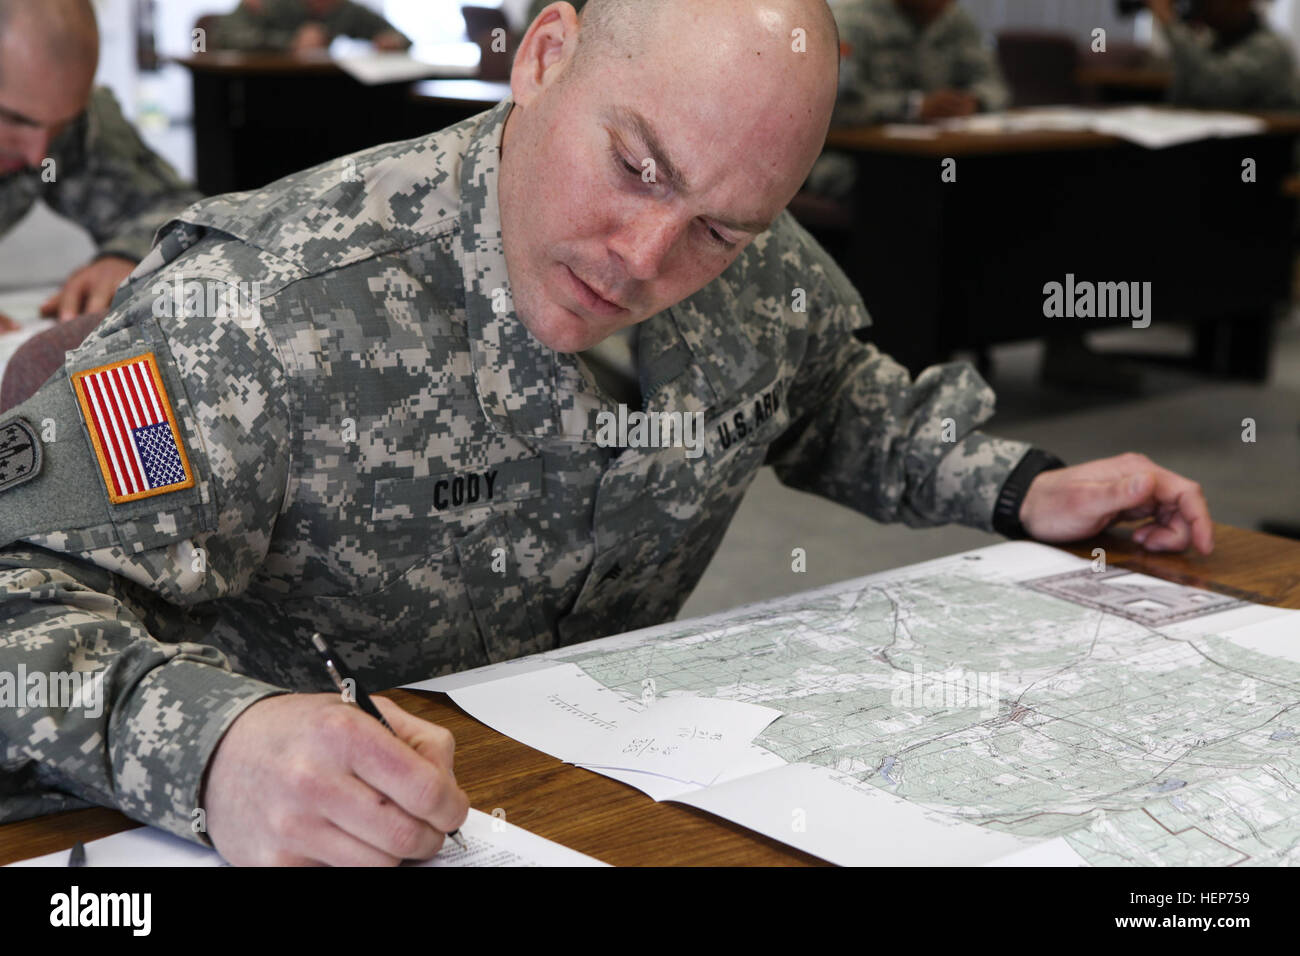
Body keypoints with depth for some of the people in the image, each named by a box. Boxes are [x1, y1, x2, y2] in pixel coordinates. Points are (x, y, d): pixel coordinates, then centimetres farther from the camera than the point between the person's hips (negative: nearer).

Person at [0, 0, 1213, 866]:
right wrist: (212, 742, -49)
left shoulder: (768, 278, -5)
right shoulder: (265, 303, -25)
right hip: (316, 840, -3)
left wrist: (1020, 487, 6)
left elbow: (835, 405, 19)